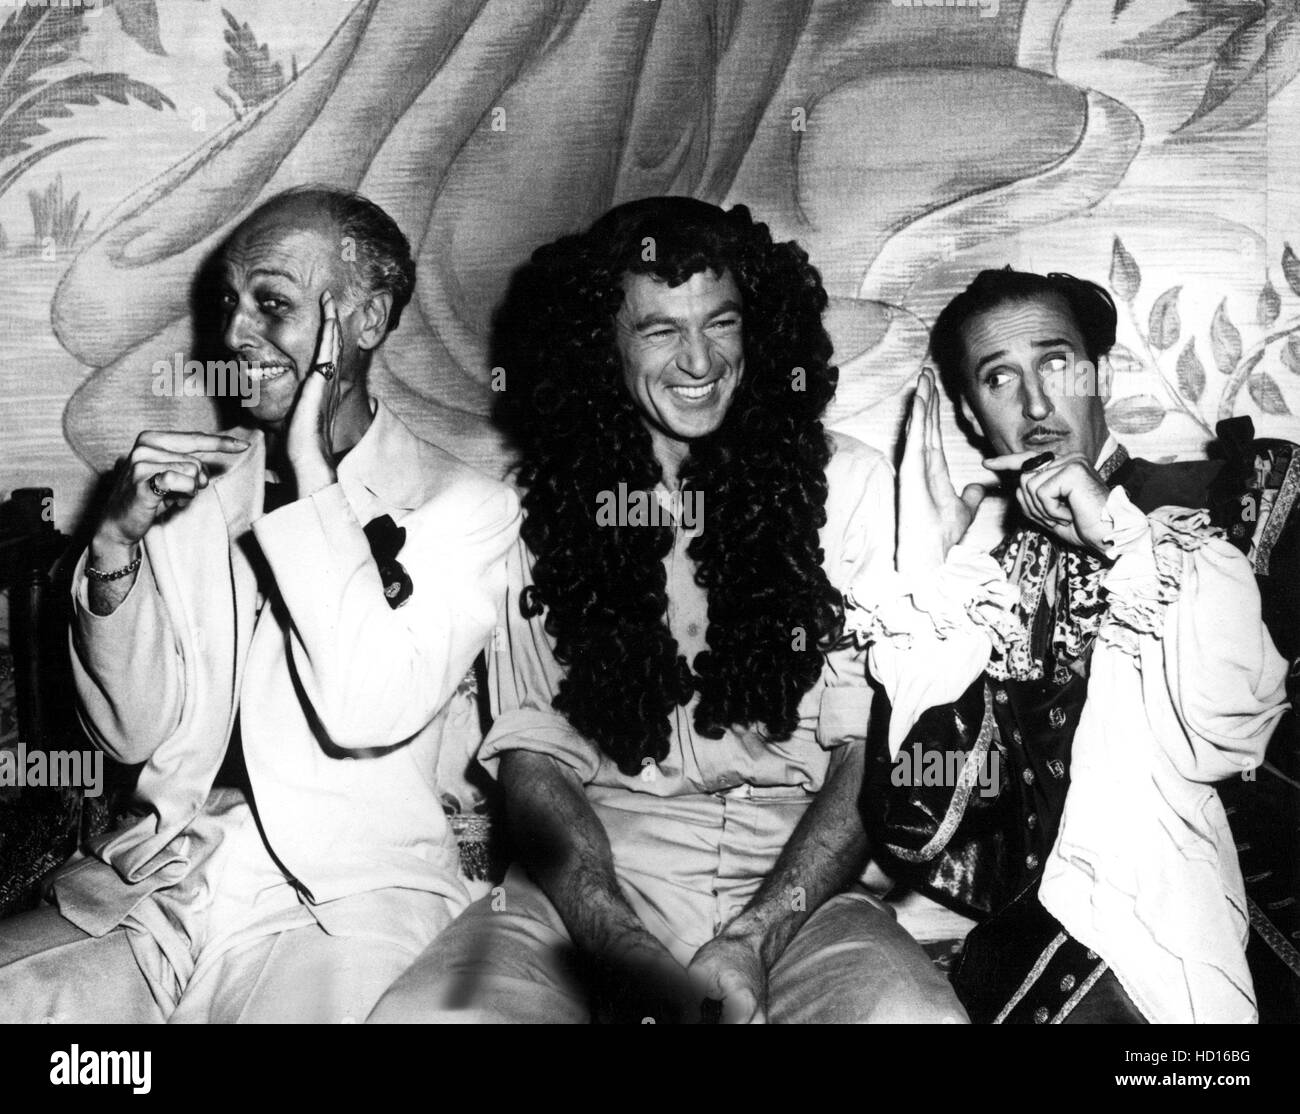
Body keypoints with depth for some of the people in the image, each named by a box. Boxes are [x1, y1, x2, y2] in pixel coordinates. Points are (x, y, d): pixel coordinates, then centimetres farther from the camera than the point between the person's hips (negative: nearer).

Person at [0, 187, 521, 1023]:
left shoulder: (466, 508, -1)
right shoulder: (194, 486, 11)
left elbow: (368, 715, -16)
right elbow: (131, 733, 8)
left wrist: (312, 473, -11)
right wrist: (119, 540, -7)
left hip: (348, 901, -3)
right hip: (161, 889, 4)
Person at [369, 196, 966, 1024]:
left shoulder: (846, 483, 3)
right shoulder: (547, 500, 5)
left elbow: (875, 752, -1)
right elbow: (534, 756, 0)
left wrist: (755, 938, -16)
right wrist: (637, 959, -16)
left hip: (797, 878, 0)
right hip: (592, 878, 1)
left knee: (914, 1011, -31)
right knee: (421, 1012, -27)